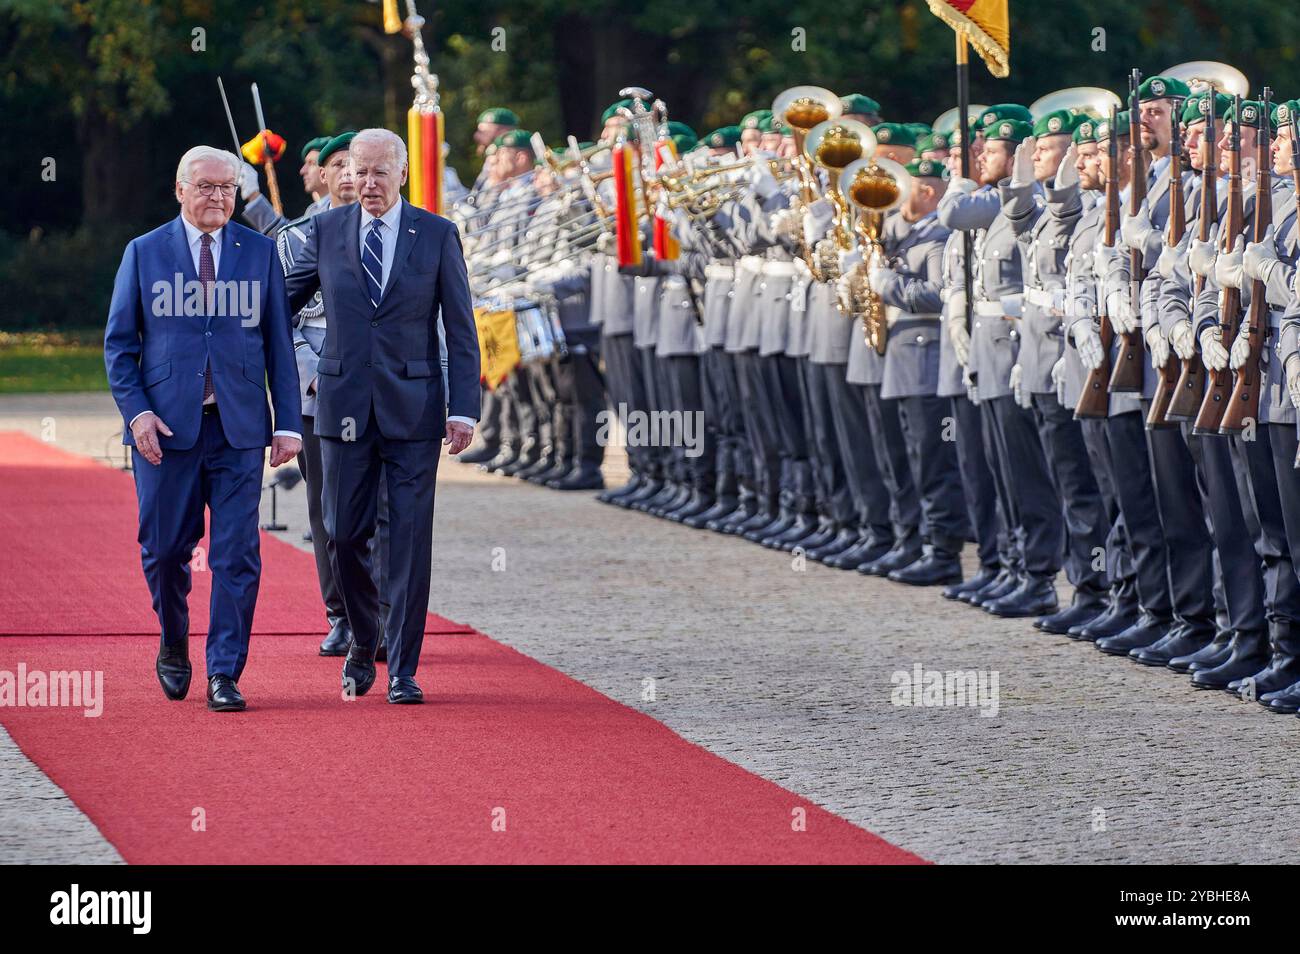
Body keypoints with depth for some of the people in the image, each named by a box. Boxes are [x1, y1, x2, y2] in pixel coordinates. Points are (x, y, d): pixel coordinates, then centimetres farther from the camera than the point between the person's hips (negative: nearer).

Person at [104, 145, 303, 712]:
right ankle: (174, 645, 31)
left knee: (236, 555, -6)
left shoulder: (259, 253, 8)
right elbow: (118, 344, 5)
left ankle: (224, 675, -2)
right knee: (165, 548, 6)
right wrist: (136, 411, -8)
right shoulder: (144, 253, 5)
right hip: (165, 427, 0)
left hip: (239, 429, 0)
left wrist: (288, 423, 1)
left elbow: (278, 343, 8)